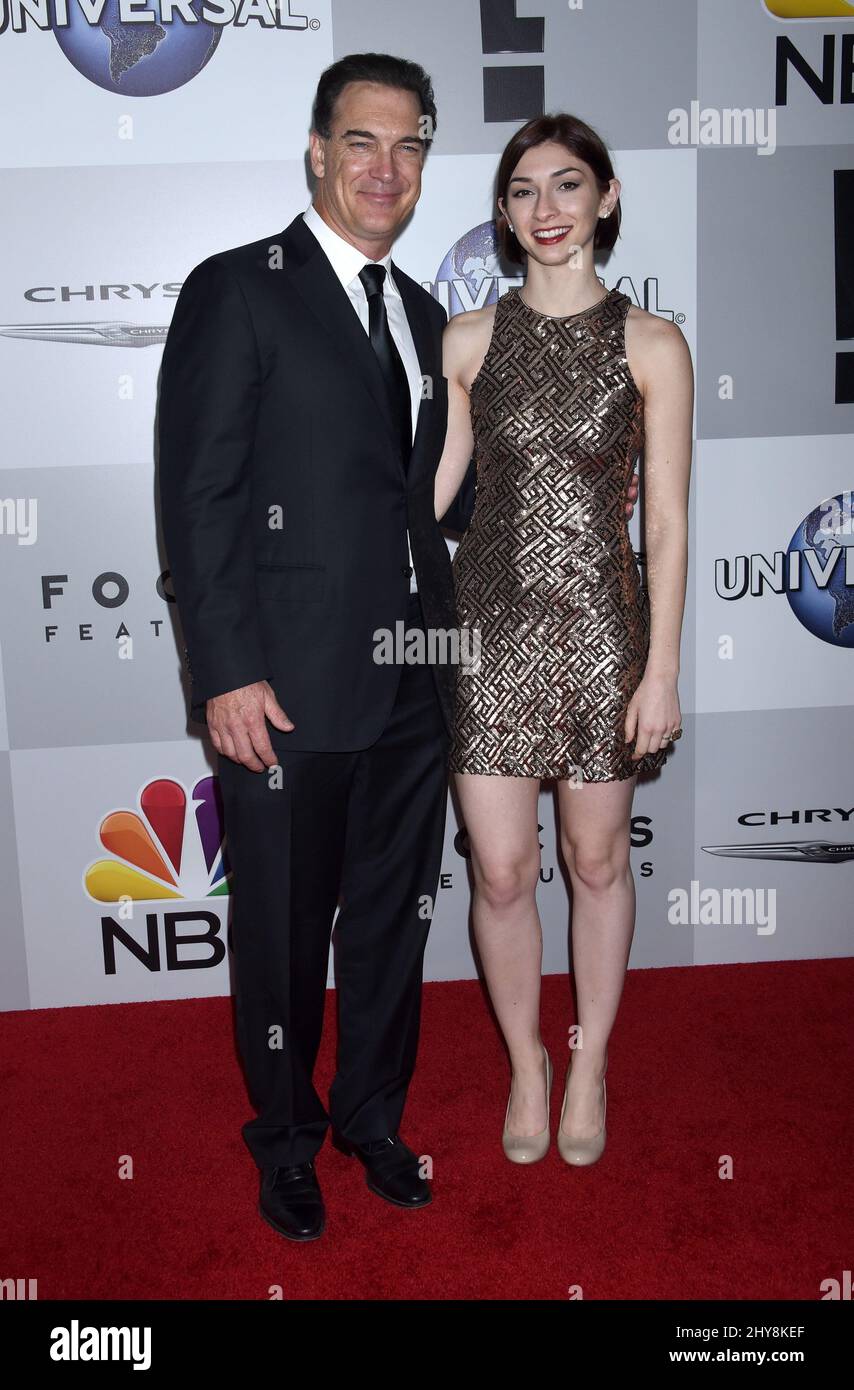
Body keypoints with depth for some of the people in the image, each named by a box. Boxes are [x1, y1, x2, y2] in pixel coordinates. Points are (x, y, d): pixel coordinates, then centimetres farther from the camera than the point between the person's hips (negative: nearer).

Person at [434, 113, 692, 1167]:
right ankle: (526, 1063, 31)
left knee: (597, 858, 12)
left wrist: (661, 671, -7)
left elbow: (666, 523, -3)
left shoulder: (651, 347, -1)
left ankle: (588, 1063, 35)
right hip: (490, 622, 1)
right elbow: (422, 494, 5)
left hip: (600, 625, -1)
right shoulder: (468, 340, 4)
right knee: (501, 873, 5)